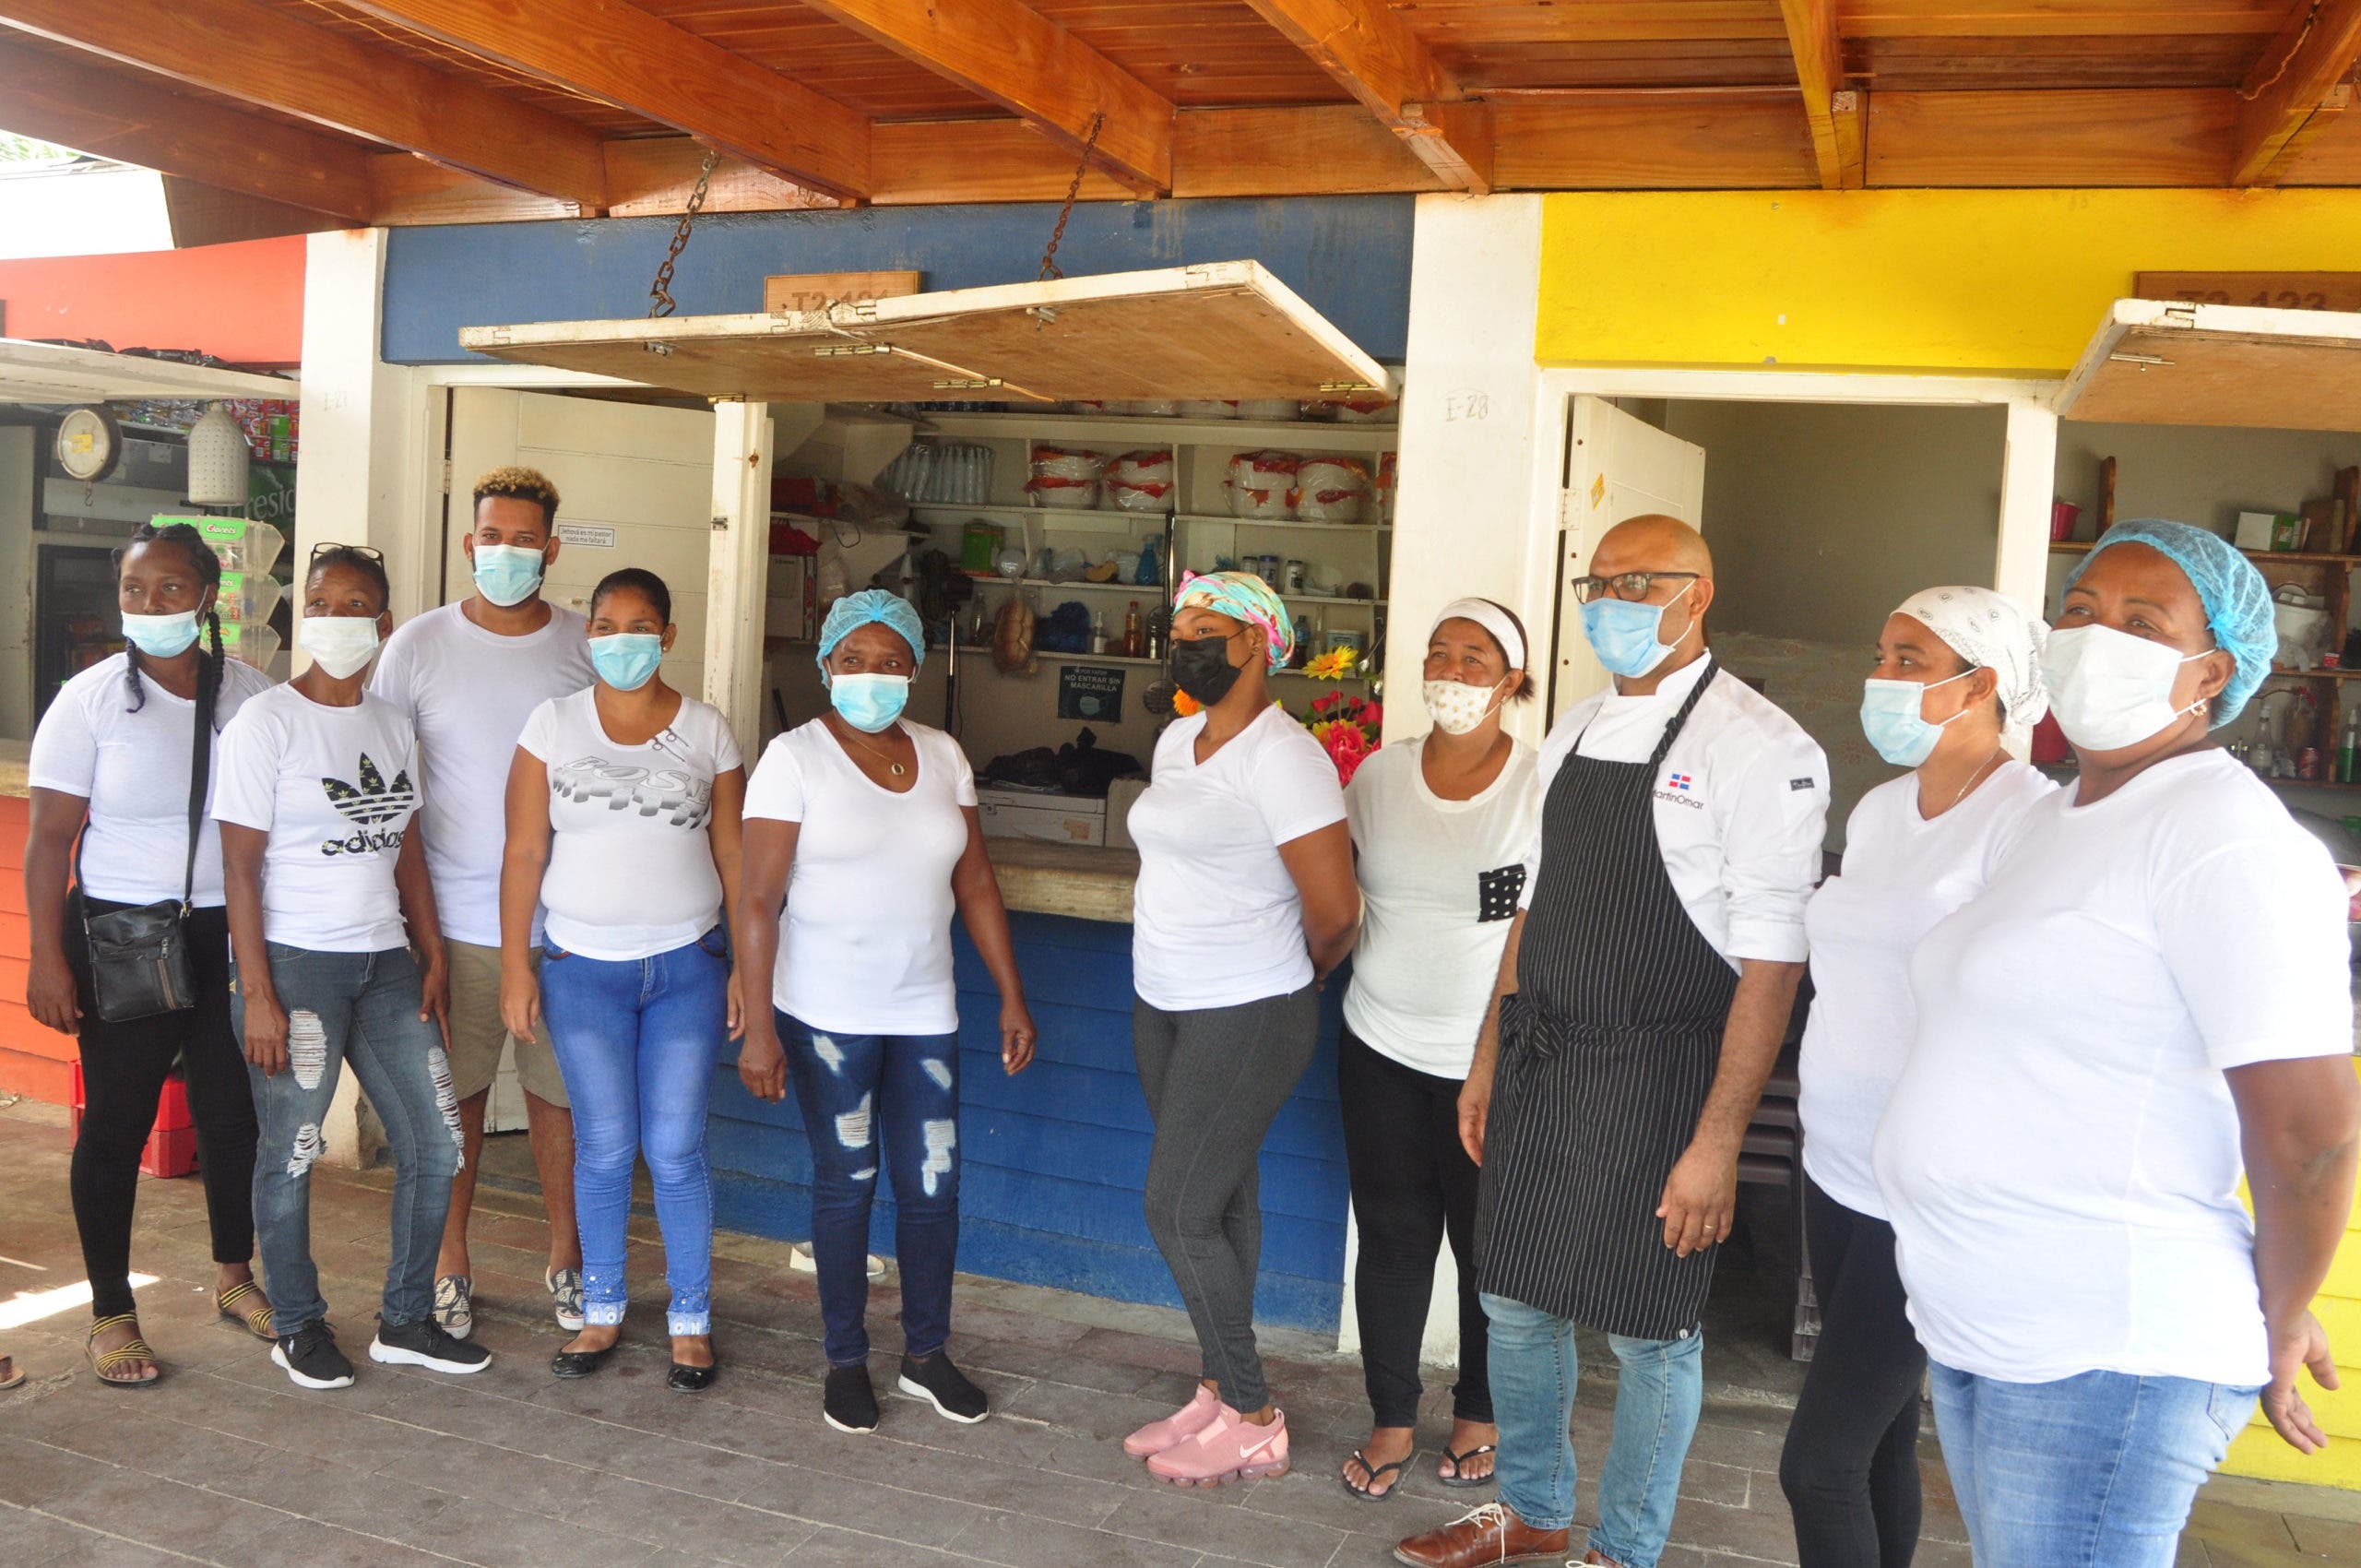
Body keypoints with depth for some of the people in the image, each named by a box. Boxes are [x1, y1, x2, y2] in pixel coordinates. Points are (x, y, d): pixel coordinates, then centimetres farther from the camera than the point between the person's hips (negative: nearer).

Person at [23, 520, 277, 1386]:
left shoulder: (250, 692, 2)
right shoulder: (90, 699, -6)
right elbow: (50, 836, -5)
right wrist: (47, 959, -10)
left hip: (230, 934, 3)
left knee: (234, 1111, 9)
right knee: (117, 1122, 4)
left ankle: (234, 1276, 31)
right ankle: (110, 1314, 18)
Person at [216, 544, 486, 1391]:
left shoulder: (392, 725, 10)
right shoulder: (267, 721, -7)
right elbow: (241, 864, -10)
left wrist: (433, 956, 8)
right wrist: (256, 994, -14)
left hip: (384, 962, 6)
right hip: (295, 962, -6)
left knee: (434, 1143, 6)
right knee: (290, 1152, 3)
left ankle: (407, 1321, 22)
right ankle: (299, 1327, 23)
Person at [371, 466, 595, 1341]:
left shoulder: (587, 647, 3)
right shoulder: (419, 645, -1)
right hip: (455, 921, -1)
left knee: (560, 1089, 10)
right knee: (454, 1096, 9)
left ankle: (567, 1259, 25)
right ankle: (450, 1267, 25)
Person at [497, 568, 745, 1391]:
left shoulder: (707, 730, 2)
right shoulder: (554, 724, 1)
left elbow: (733, 858, 3)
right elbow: (525, 852, 0)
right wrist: (515, 968, -3)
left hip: (687, 963, 0)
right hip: (583, 966, 0)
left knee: (676, 1150, 3)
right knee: (603, 1148, 6)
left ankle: (690, 1320, 16)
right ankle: (601, 1311, 23)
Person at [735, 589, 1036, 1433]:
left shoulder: (942, 755, 5)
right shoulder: (795, 758, -9)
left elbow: (975, 884, 9)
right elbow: (757, 900, -12)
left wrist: (1012, 998, 6)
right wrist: (757, 1027, -17)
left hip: (925, 1012, 4)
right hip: (827, 1016, -4)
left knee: (933, 1185, 7)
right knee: (846, 1184, 7)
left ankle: (926, 1356, 26)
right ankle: (846, 1360, 26)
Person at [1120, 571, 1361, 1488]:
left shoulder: (1282, 757, -19)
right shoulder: (1176, 741, 8)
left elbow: (1335, 910, -19)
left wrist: (1303, 975, -2)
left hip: (1246, 1018, -8)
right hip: (1164, 1003, 8)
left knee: (1178, 1211, -5)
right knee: (1221, 1202, 14)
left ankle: (1253, 1421, 10)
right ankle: (1218, 1396, 25)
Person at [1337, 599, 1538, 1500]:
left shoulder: (1541, 785, -9)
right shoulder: (1380, 774, 2)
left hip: (1493, 1061, -3)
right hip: (1383, 1050, 3)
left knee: (1488, 1245, 11)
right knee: (1392, 1236, 10)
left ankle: (1479, 1413, 33)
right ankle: (1392, 1418, 27)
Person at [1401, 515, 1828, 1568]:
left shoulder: (1757, 749, -13)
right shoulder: (1577, 731, 10)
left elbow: (1771, 964, -17)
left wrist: (1718, 1141, -19)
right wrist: (1489, 1060, 17)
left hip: (1656, 1085, -7)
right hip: (1538, 1067, 7)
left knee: (1647, 1330, 8)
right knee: (1516, 1299, 17)